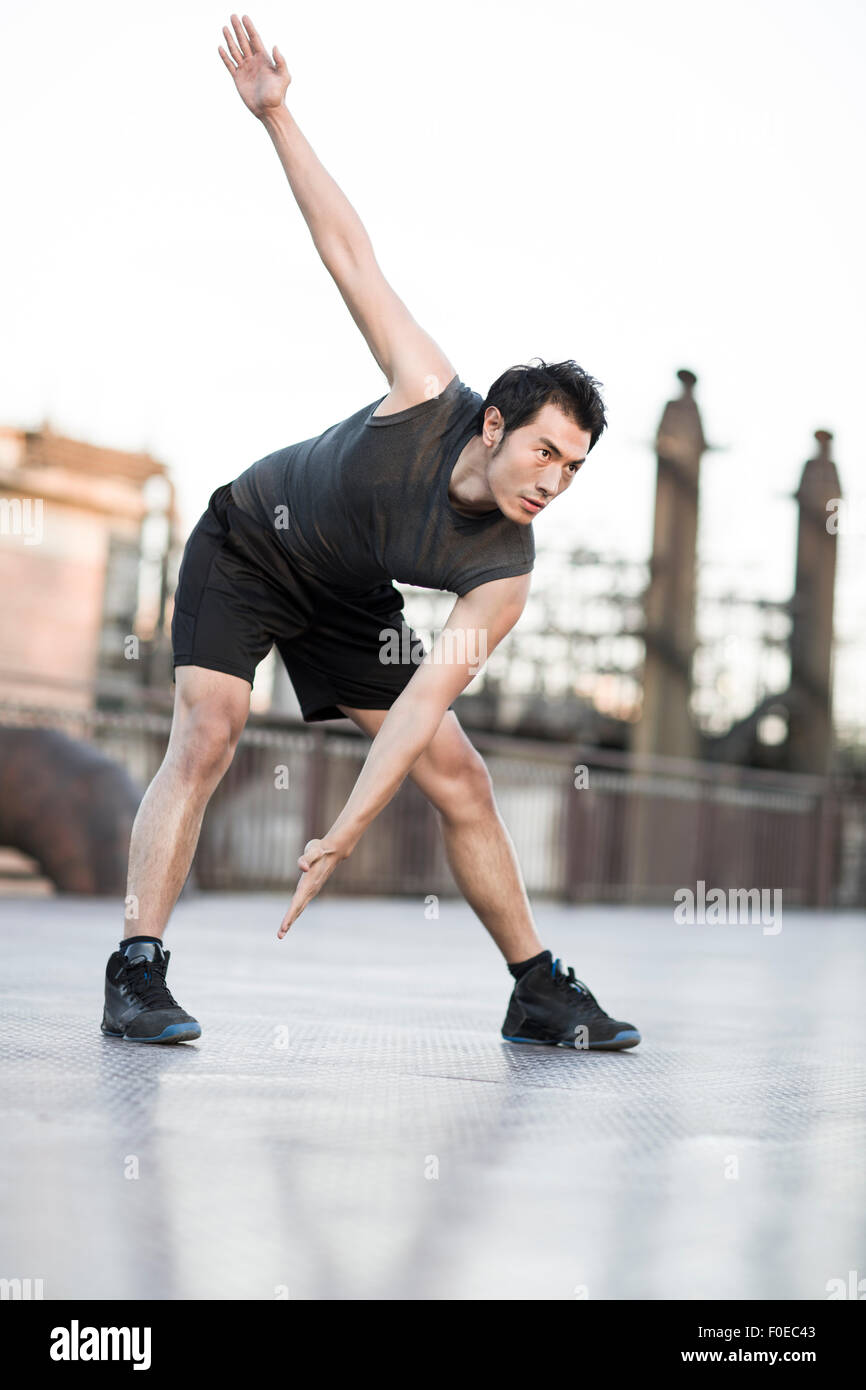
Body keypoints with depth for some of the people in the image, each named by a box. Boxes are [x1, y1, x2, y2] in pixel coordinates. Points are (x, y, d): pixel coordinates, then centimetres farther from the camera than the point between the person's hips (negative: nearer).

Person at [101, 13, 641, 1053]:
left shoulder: (504, 575, -25)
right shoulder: (429, 398, -31)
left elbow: (420, 707, -31)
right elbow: (349, 253, -24)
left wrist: (340, 839, -38)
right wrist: (276, 117, -28)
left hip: (345, 598, 3)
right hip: (243, 545, -2)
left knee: (459, 777, -3)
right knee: (207, 733, -23)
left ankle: (538, 995, 10)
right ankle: (136, 975, -19)